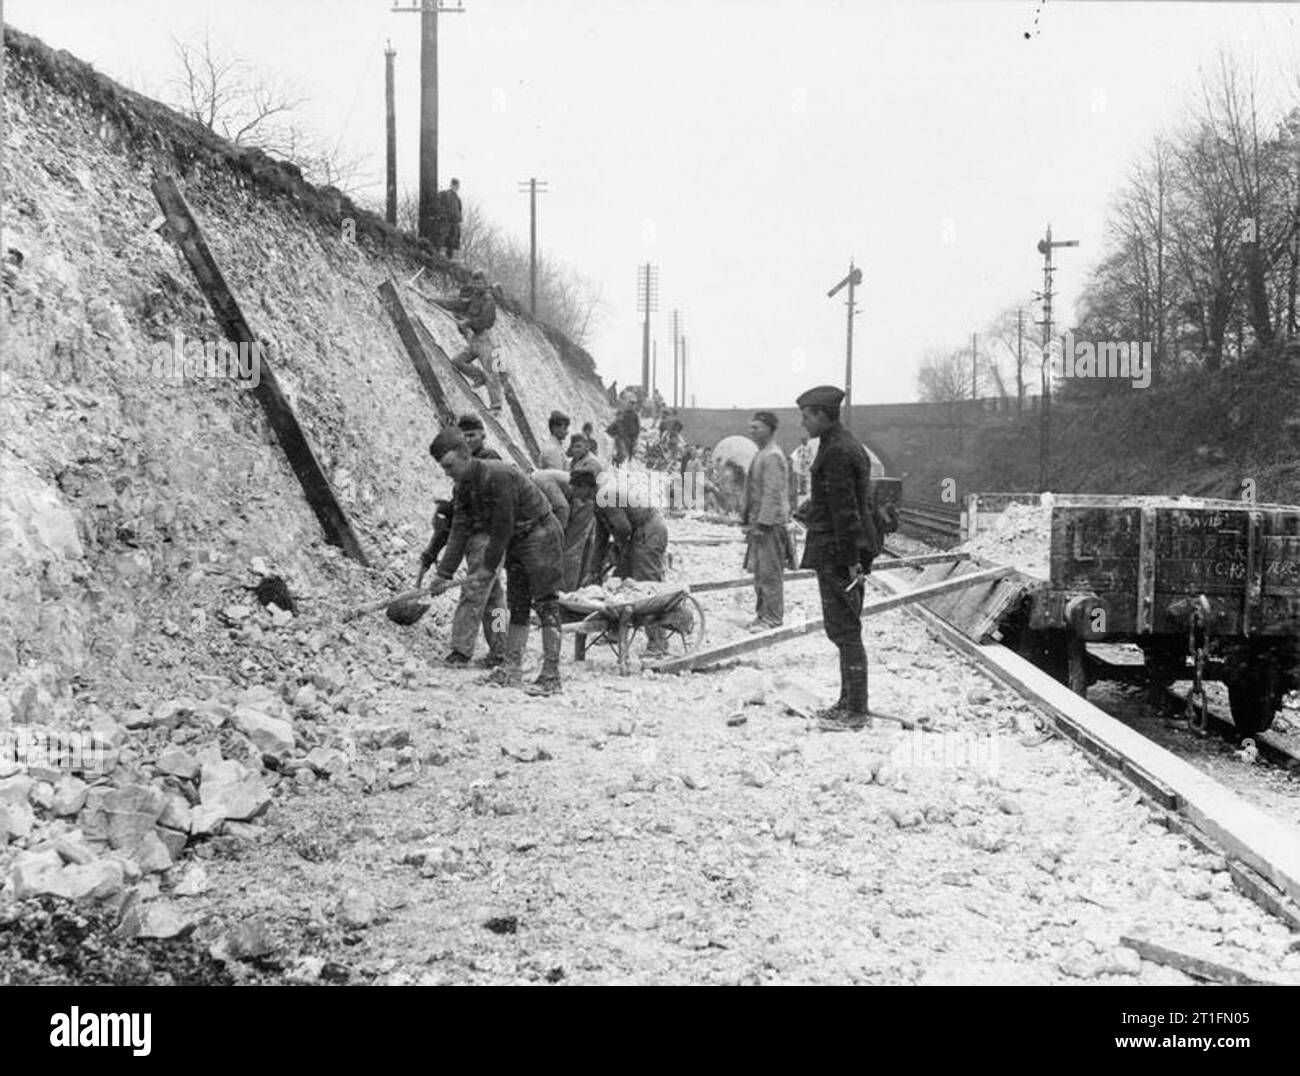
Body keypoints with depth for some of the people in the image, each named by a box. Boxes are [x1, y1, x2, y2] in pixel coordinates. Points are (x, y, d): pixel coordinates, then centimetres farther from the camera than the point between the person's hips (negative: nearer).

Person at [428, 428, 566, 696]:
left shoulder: (498, 475, -27)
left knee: (546, 606, -9)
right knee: (517, 607, 10)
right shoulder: (464, 486, 1)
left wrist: (489, 566, -12)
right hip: (517, 541, 9)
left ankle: (551, 676, -10)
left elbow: (502, 527, -23)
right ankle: (512, 671, 15)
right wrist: (444, 573, -4)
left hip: (541, 535, -9)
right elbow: (459, 530, 2)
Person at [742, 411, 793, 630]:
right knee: (758, 571, 14)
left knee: (770, 573, -4)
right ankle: (763, 611, 23)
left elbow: (773, 493, -21)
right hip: (758, 521, 10)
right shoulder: (760, 454, 16)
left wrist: (762, 523, -23)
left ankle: (773, 617, 1)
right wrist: (748, 517, 20)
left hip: (770, 523, -10)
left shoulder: (772, 456, -15)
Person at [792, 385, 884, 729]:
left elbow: (845, 511, -21)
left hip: (837, 553, -11)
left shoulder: (837, 452, -18)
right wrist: (811, 509, 31)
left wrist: (851, 560, -22)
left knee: (845, 631, -5)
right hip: (848, 552, 11)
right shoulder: (849, 446, 14)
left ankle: (856, 710, 1)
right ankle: (850, 702, 25)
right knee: (846, 630, 16)